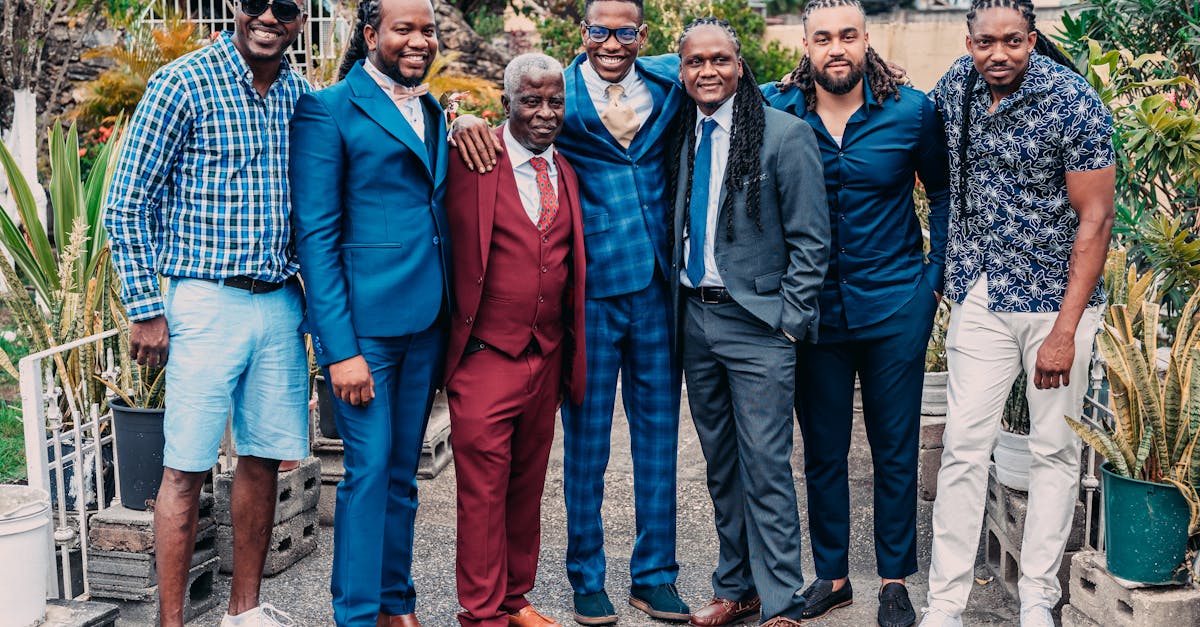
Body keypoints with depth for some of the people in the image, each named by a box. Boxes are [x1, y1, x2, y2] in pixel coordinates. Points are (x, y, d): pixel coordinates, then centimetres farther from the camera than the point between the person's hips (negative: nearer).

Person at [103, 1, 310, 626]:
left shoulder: (300, 94, 9)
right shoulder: (184, 83, -6)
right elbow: (127, 204, -5)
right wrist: (145, 309, -9)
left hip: (280, 304, 6)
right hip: (206, 300, -5)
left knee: (263, 458, 11)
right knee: (185, 468, -2)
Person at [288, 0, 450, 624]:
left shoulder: (434, 113, 15)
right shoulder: (328, 109, -6)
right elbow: (315, 237, -10)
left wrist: (450, 319, 10)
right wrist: (340, 349, -16)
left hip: (426, 319, 6)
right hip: (363, 320, -6)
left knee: (402, 472, 14)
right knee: (369, 469, -3)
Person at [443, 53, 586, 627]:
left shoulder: (566, 174, 11)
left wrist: (572, 358, 14)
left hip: (547, 359, 6)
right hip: (484, 359, -5)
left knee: (527, 487, 15)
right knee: (483, 492, 0)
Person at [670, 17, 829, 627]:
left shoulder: (786, 134, -7)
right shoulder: (681, 134, 8)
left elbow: (810, 241, -7)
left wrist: (787, 323, -11)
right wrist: (678, 302, 7)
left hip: (758, 323, -6)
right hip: (695, 318, 6)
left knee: (765, 467, -4)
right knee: (721, 463, 14)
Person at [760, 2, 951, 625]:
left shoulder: (912, 111, -4)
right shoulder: (774, 109, -4)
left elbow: (944, 192, 9)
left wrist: (934, 276, 3)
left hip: (895, 308, -1)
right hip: (812, 309, 1)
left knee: (895, 450, 8)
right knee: (822, 450, 11)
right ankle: (831, 574, 26)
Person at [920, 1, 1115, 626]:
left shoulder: (1077, 104, -13)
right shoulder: (956, 83, 1)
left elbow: (1095, 221, -13)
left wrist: (1065, 331, -16)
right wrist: (950, 268, 14)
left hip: (1059, 295, -3)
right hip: (981, 294, 3)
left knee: (1055, 449, 4)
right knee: (964, 446, 0)